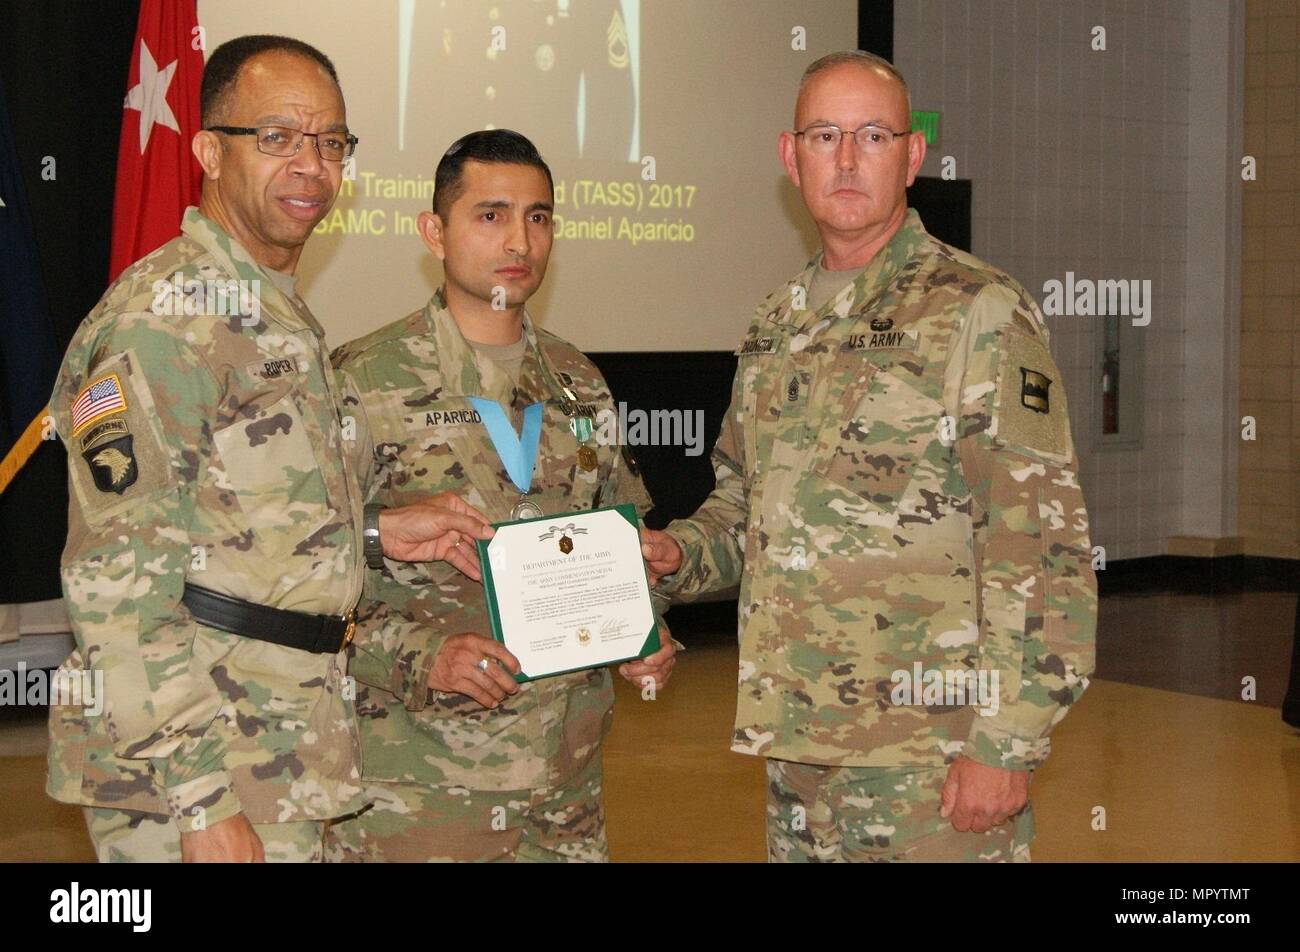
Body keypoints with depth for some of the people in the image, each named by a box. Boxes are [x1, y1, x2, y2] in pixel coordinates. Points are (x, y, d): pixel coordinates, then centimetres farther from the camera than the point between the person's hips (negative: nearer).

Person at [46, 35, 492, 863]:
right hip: (193, 770, -9)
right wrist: (199, 801, -23)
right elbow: (116, 583, -20)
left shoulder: (282, 315, 16)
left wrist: (379, 533, 9)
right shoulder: (165, 313, -14)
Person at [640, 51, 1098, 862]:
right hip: (796, 742, 7)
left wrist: (1007, 743, -18)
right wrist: (677, 555, 2)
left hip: (931, 752, -6)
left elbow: (1043, 545, -14)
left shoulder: (979, 312, -9)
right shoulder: (778, 324, 13)